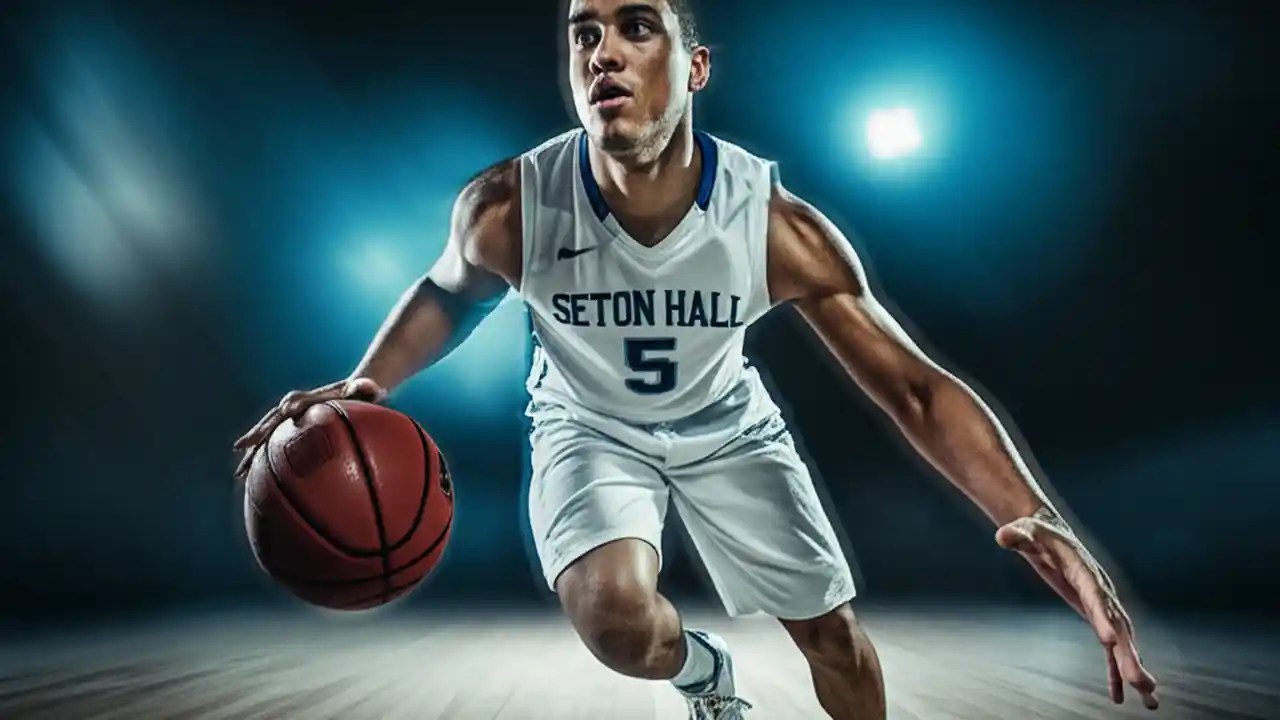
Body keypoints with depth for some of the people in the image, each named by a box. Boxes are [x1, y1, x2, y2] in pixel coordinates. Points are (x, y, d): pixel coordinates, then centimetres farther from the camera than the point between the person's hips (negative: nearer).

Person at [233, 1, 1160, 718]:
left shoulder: (777, 224, -31)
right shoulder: (508, 208, -28)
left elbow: (912, 384, -27)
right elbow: (447, 296, -5)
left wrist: (1032, 516, -42)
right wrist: (364, 386, -24)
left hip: (725, 422, 1)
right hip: (589, 425, -1)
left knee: (832, 629, 8)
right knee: (614, 615, -27)